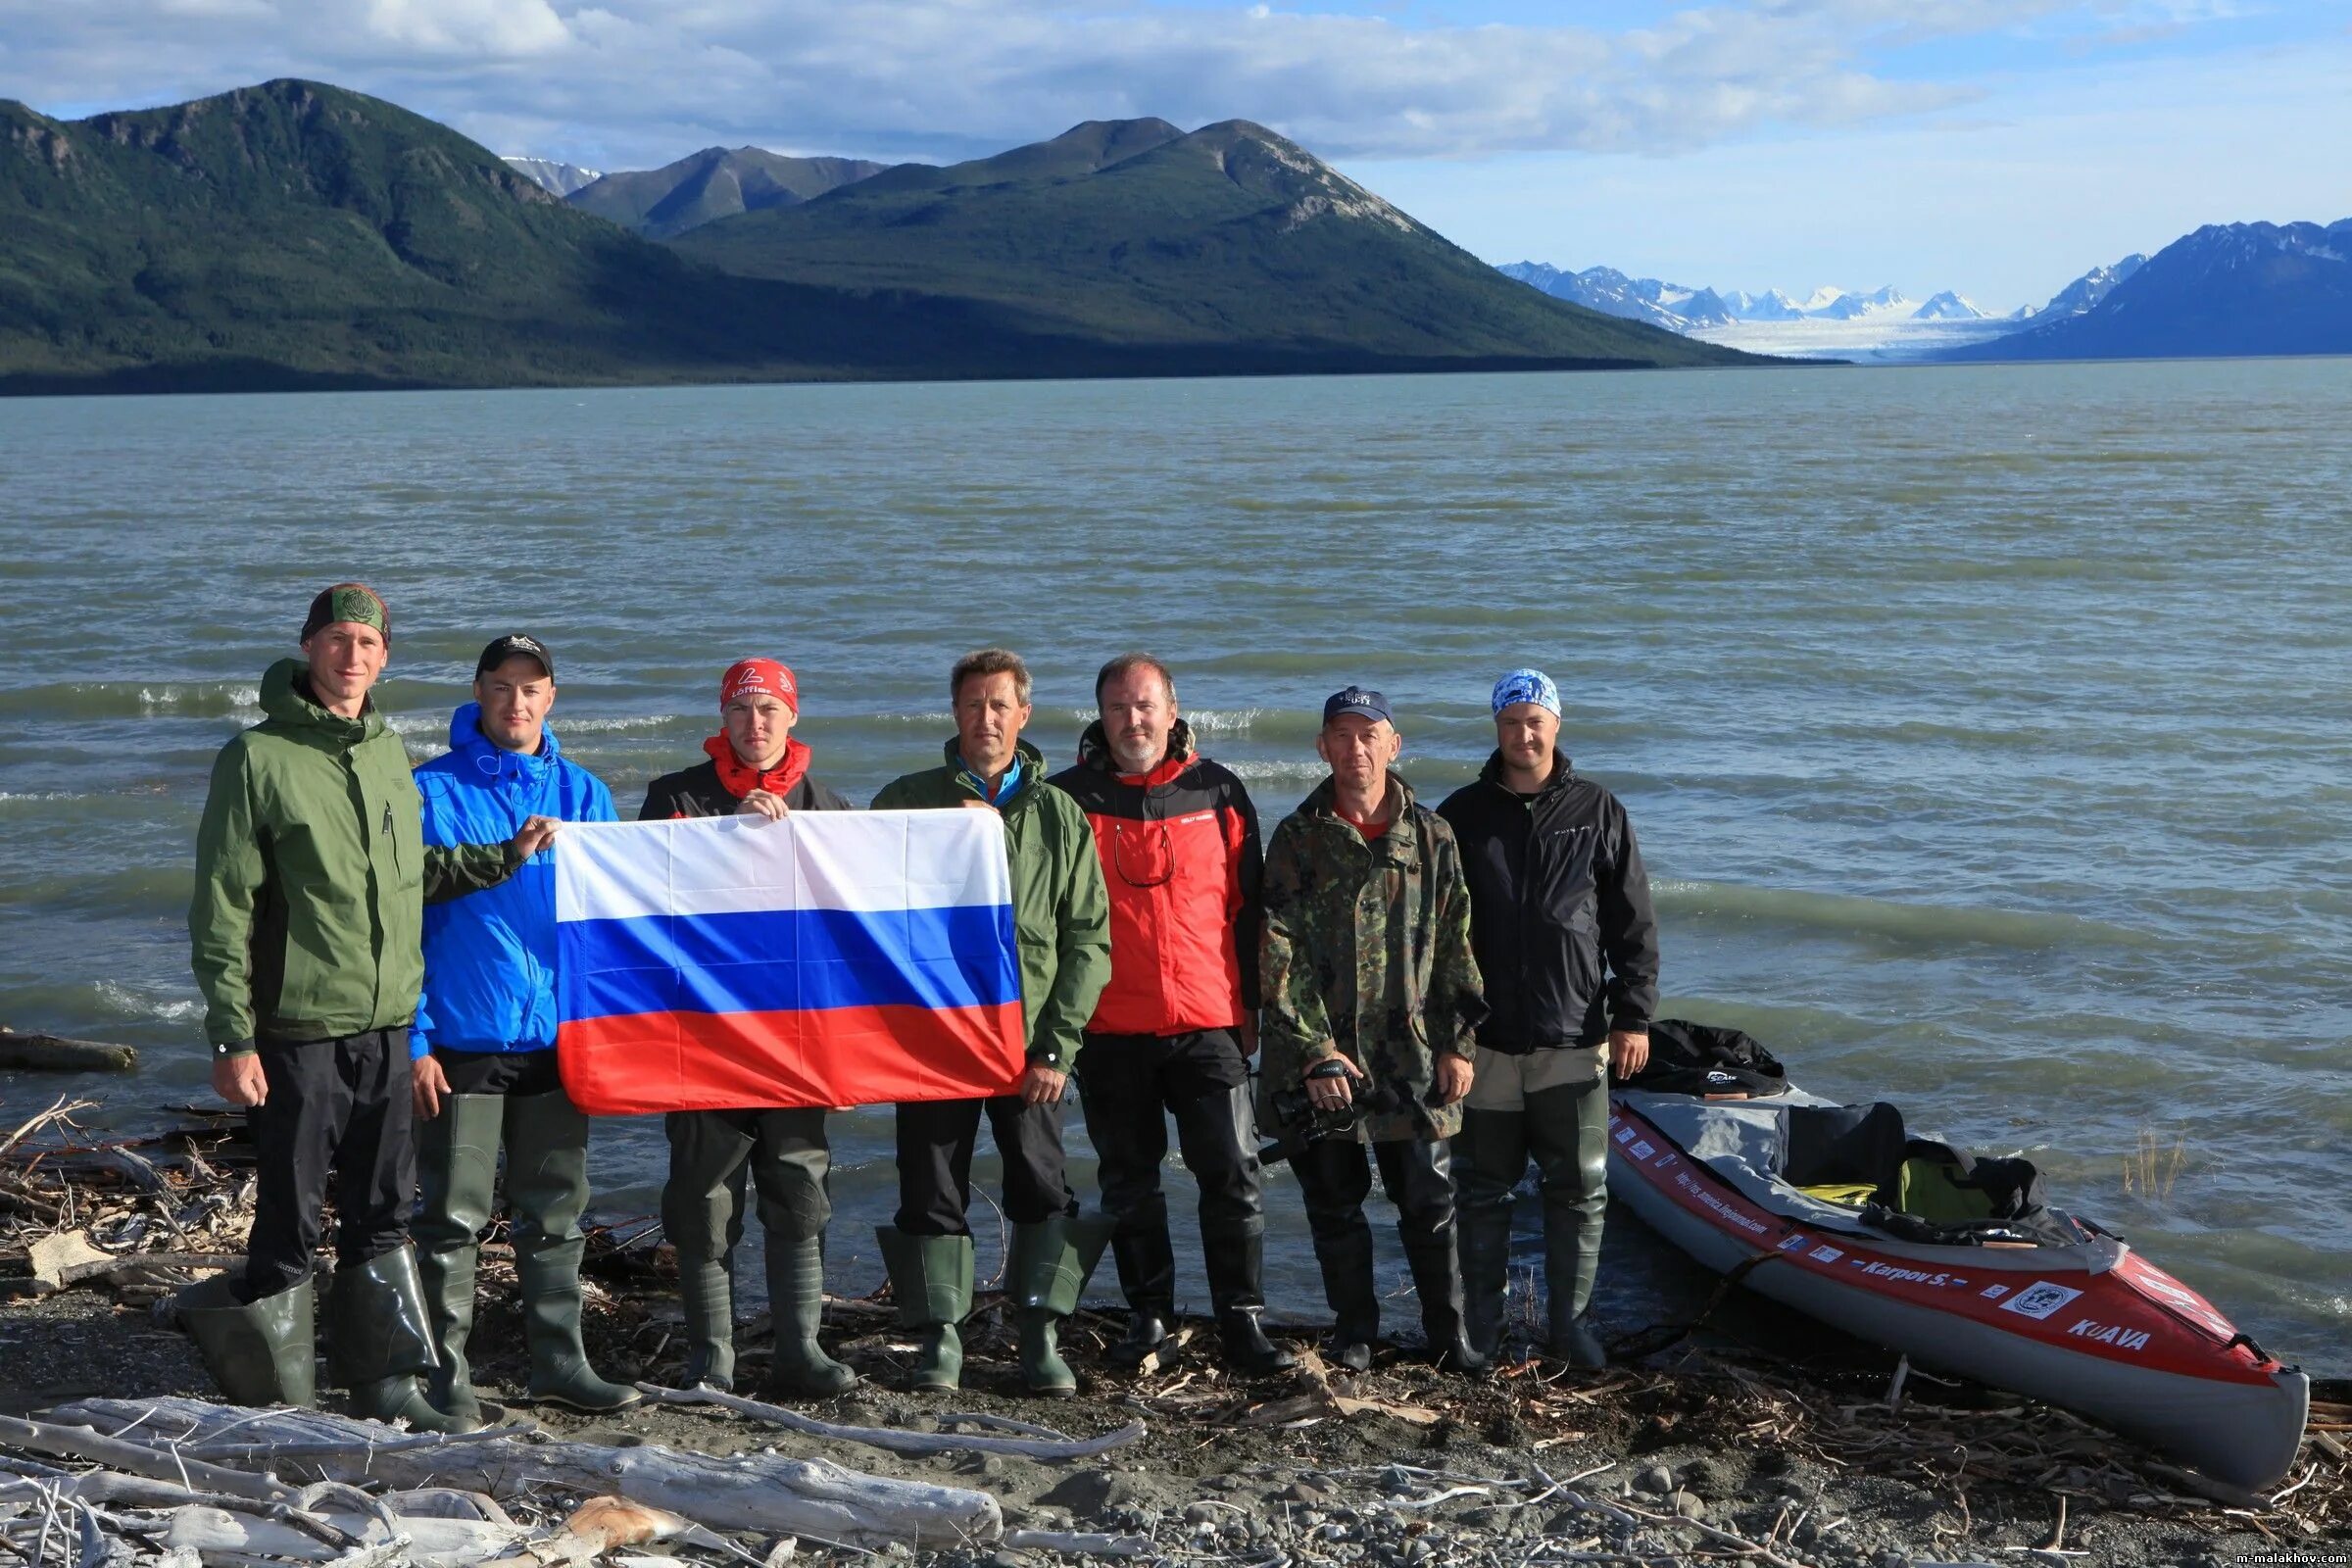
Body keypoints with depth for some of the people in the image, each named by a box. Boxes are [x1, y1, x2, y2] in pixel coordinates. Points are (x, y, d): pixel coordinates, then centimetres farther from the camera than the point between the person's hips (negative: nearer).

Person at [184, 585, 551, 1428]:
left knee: (382, 1215, 12)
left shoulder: (389, 753, 12)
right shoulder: (259, 758, -8)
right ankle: (271, 1393, 13)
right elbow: (222, 909, -10)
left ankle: (384, 1378, 22)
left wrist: (506, 855, 13)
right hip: (298, 1032, -6)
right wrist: (233, 1036, -14)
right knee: (290, 1219, 0)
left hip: (387, 1027, 6)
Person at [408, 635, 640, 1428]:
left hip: (557, 1036, 4)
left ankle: (558, 1360, 21)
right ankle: (447, 1373, 10)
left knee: (556, 1211, 11)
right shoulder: (431, 792, -3)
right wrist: (412, 1036, -10)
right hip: (462, 1039, -4)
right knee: (452, 1214, 2)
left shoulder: (583, 795, 8)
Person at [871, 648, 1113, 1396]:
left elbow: (1089, 940, 4)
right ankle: (940, 1336, 13)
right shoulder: (907, 802, 6)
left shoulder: (1060, 815, 7)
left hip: (1029, 1038, 0)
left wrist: (1057, 1047, -4)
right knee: (932, 1189, 3)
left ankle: (1042, 1338, 9)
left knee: (1042, 1187, 0)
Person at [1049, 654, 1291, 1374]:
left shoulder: (1218, 793, 6)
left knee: (1232, 1174, -4)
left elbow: (1248, 904, 11)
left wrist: (1250, 1003, 8)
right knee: (1128, 1180, 9)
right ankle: (1148, 1314, 22)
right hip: (1110, 1027, 0)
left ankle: (1242, 1320, 4)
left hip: (1208, 1021, 0)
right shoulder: (1069, 799, 3)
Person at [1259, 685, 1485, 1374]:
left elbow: (1455, 947, 7)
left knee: (1429, 1200, 3)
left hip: (1413, 1054, 1)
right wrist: (1316, 1050, -10)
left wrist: (1457, 1044, 2)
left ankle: (1447, 1332, 16)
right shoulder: (1297, 839, 0)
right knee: (1335, 1201, 8)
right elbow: (1278, 956, -4)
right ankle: (1355, 1330, 22)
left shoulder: (1432, 837, 5)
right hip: (1323, 1051, 0)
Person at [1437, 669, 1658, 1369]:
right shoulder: (1462, 815, 4)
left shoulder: (1598, 812, 5)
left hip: (1574, 1041, 0)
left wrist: (1633, 1016, 1)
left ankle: (1570, 1319, 16)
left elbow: (1633, 924, 6)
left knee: (1579, 1189, 3)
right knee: (1483, 1189, 6)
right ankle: (1482, 1323, 17)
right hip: (1485, 1040, 0)